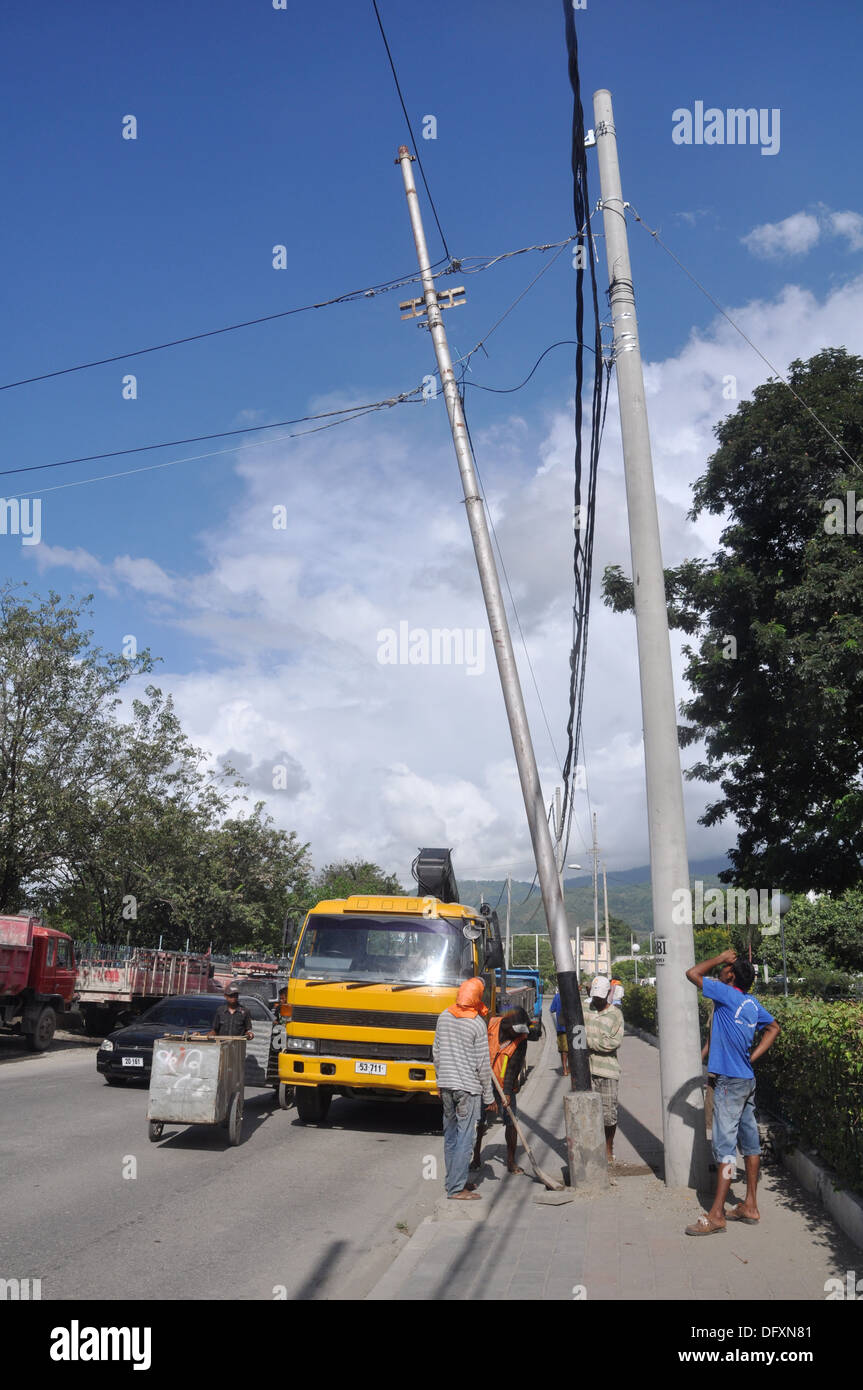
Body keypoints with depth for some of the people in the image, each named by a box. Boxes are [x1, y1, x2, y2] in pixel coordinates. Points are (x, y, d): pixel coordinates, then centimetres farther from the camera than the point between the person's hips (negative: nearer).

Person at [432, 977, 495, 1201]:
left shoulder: (444, 1016, 4)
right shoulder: (477, 1024, -13)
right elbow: (482, 1065, -10)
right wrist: (489, 1097, -2)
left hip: (446, 1085, 6)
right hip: (468, 1087, -6)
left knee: (450, 1137, 15)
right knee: (464, 1138, -1)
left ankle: (454, 1180, 25)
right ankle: (456, 1188, 0)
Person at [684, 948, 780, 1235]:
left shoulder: (727, 994, -16)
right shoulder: (752, 1002, 9)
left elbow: (692, 974, -17)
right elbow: (773, 1028, 22)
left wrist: (720, 958, -6)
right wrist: (752, 1057, 14)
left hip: (730, 1082, -9)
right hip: (747, 1080, 9)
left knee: (725, 1146, -7)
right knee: (749, 1141, 13)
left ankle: (716, 1215, -4)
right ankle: (750, 1206, 21)